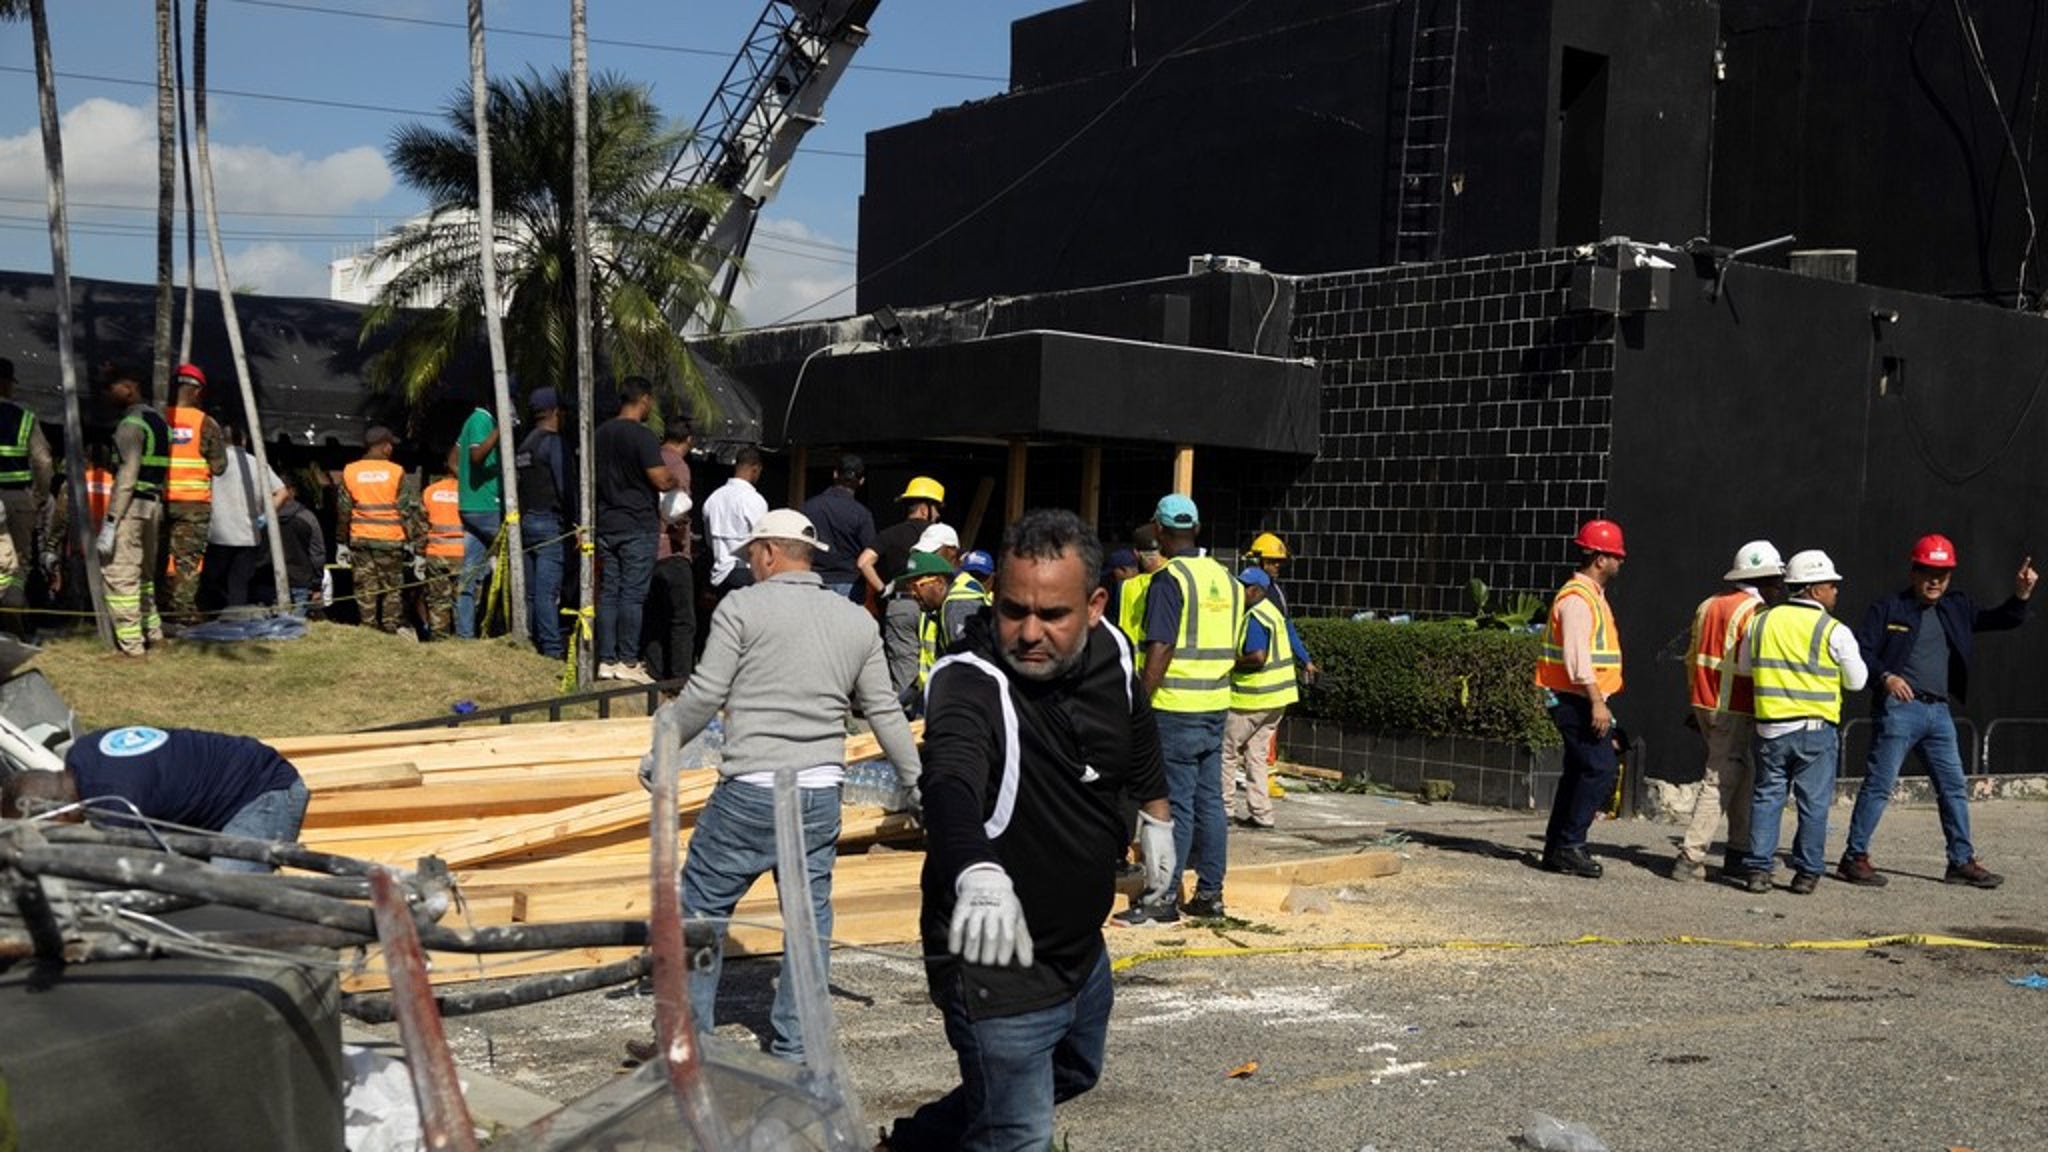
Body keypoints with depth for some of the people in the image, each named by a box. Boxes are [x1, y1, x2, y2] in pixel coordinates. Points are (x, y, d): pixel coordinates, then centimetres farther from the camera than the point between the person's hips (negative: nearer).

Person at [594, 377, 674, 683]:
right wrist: (675, 479, 3)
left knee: (608, 592, 8)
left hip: (606, 524, 7)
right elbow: (661, 481, -16)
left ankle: (606, 660, 10)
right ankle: (628, 662, -2)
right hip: (638, 526, -7)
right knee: (633, 594, -3)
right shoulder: (643, 437, -13)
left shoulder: (602, 433, 10)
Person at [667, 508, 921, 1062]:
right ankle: (796, 1049, 16)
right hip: (822, 797, 4)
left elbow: (703, 697, -6)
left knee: (702, 907, 9)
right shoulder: (858, 622, 10)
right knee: (810, 919, 11)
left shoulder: (743, 607, -4)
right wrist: (917, 784, 22)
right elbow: (885, 713, 12)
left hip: (750, 793, -4)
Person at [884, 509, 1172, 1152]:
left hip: (1082, 948, 8)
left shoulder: (1109, 655, -8)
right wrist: (978, 873, -69)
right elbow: (950, 782, -50)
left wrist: (1155, 815, 26)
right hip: (1000, 965, -8)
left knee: (1073, 1074, 30)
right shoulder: (969, 684, -30)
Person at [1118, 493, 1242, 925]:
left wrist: (1139, 707, -16)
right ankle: (1210, 892, 16)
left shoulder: (1168, 580, -12)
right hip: (1216, 707, 7)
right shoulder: (1226, 579, 11)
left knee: (1176, 803, -5)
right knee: (1210, 800, 11)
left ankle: (1164, 897, -1)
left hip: (1176, 708, -7)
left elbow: (1161, 650, -19)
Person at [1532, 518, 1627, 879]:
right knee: (1601, 768, -14)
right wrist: (1597, 702, -24)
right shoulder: (1576, 598, -14)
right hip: (1577, 701, -11)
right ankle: (1569, 845, -12)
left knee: (1579, 772, 11)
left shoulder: (1592, 596, 19)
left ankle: (1557, 849, 15)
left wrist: (1600, 701, 22)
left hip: (1585, 701, 11)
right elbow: (1577, 657, -22)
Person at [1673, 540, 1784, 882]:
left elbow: (1692, 658, 18)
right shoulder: (1753, 612, -12)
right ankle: (1690, 858, -9)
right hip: (1733, 710, -9)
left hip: (1705, 704, 9)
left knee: (1744, 775, 18)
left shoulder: (1709, 605, 13)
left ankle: (1739, 853, 20)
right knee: (1720, 782, -6)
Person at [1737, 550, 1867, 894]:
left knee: (1767, 796, 10)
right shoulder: (1834, 631, -8)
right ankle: (1807, 872, 9)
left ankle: (1758, 868, 8)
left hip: (1770, 727, 3)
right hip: (1816, 729, -3)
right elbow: (1856, 680, -1)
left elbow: (1744, 666, 15)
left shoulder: (1763, 621, 4)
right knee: (1813, 802, 6)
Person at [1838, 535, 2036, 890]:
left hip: (1939, 712, 6)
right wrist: (1885, 675, -23)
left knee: (1954, 787, 9)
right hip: (1899, 707, -6)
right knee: (1879, 784, -6)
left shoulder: (1956, 607, 14)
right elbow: (1860, 650, -8)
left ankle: (1962, 861, 18)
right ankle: (1854, 857, 0)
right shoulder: (1888, 608, -3)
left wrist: (2021, 595, -2)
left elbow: (2002, 620, 16)